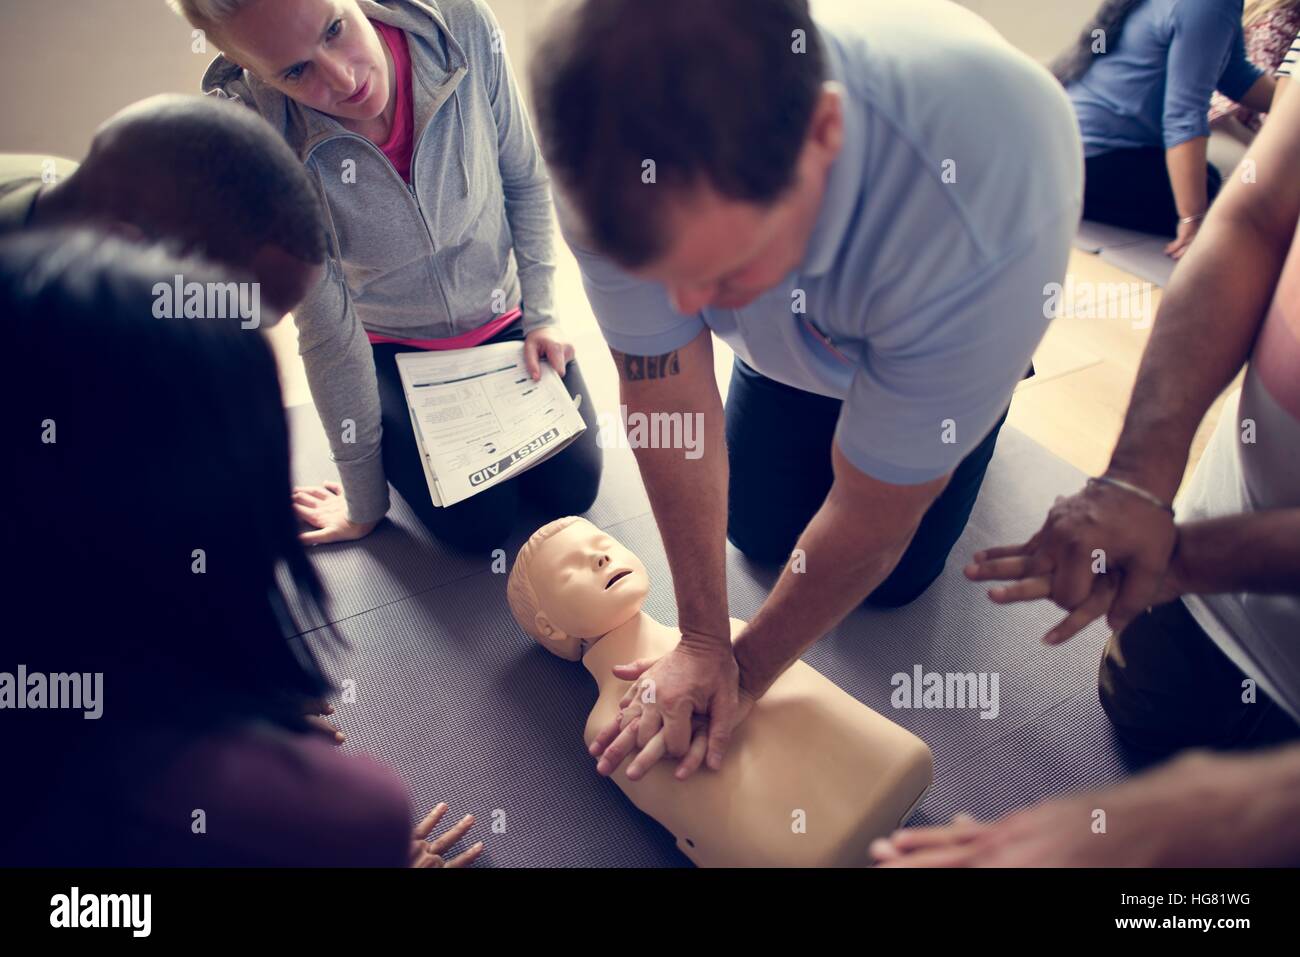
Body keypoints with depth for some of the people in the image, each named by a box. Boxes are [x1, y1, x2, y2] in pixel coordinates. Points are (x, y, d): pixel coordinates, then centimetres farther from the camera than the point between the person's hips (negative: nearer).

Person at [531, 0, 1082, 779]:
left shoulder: (984, 202, -46)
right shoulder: (619, 160, -36)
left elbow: (870, 520, -33)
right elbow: (666, 395, -25)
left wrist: (746, 673, -18)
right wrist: (703, 640, -18)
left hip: (939, 326, -2)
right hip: (788, 335, 3)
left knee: (897, 575, 4)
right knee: (760, 530, 8)